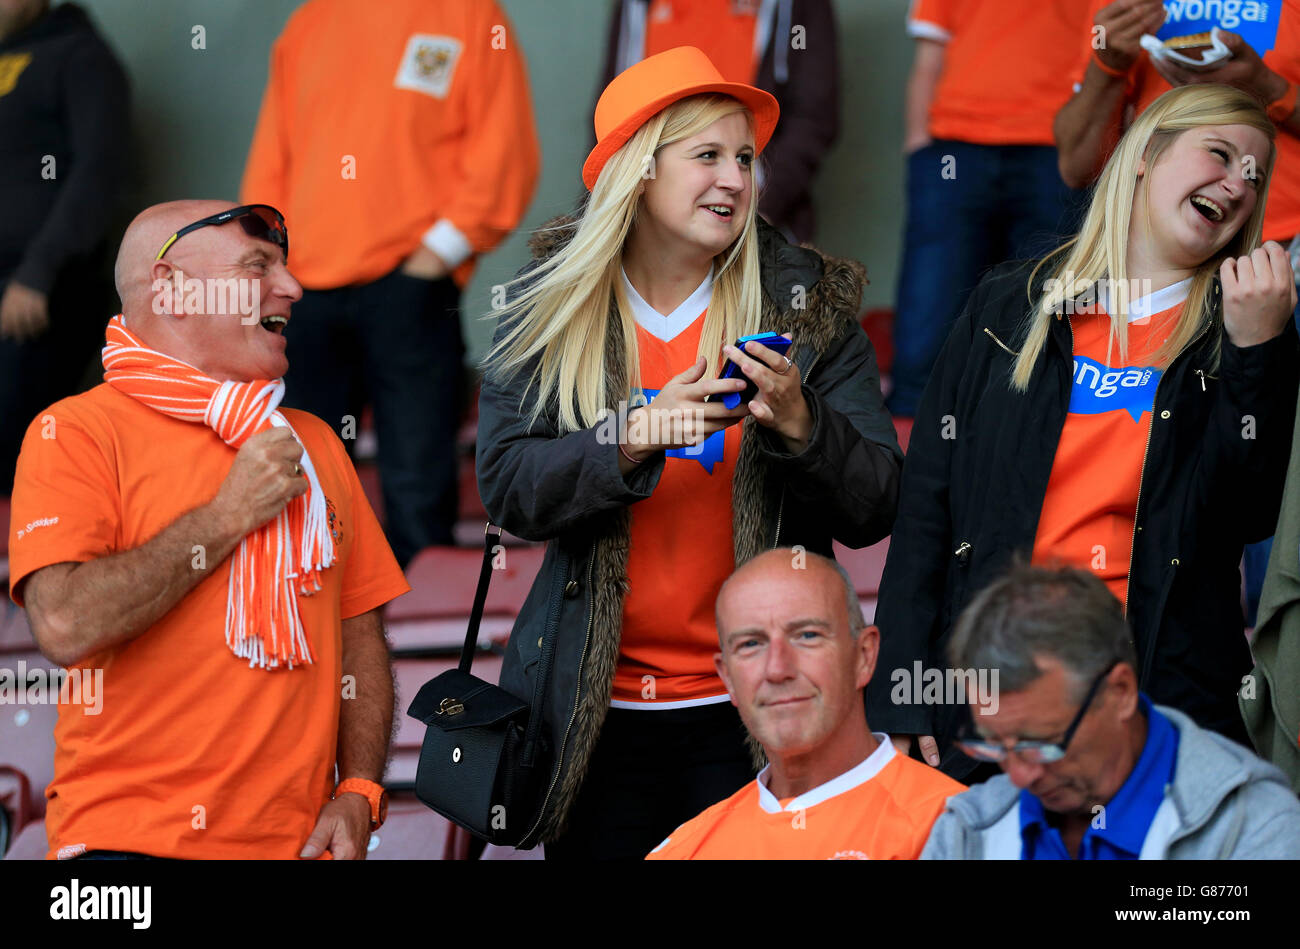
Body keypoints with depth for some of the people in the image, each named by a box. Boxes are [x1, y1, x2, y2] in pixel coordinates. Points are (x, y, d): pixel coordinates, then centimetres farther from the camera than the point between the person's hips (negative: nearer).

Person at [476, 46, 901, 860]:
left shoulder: (808, 304, 1)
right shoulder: (551, 306, 2)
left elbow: (876, 511, -2)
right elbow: (507, 488, -7)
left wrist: (801, 422, -20)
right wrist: (634, 437, -22)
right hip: (596, 708, 0)